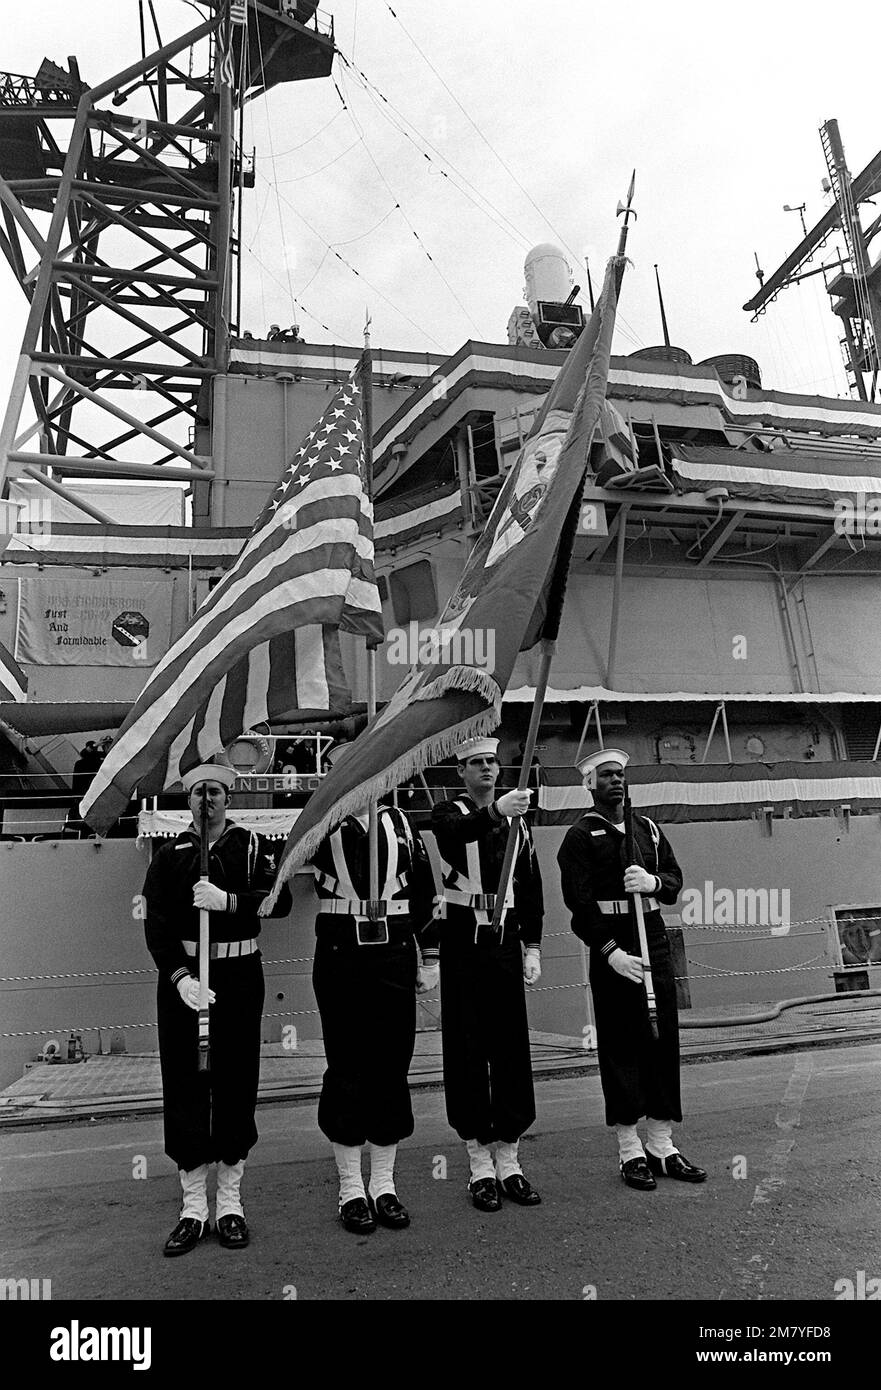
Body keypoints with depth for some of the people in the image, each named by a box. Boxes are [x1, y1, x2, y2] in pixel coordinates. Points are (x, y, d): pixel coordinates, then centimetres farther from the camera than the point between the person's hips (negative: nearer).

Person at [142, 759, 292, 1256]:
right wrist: (180, 977, -17)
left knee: (237, 1084, 5)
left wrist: (228, 901, -24)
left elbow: (280, 900, -11)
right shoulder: (170, 855, 5)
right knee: (184, 1085, 4)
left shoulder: (252, 846, 2)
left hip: (239, 976, -1)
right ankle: (194, 1208, 18)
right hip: (182, 976, 1)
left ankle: (230, 1204, 20)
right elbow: (157, 923, -4)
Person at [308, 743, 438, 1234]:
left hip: (395, 959, 2)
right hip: (341, 961, -2)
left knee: (393, 1069, 8)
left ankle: (385, 1183, 23)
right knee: (347, 1071, 5)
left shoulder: (399, 822, 8)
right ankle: (351, 1188, 20)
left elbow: (425, 894, 10)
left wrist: (431, 959, 7)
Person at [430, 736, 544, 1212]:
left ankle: (509, 1162, 20)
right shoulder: (448, 813, -1)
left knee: (512, 1051, 7)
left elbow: (531, 887, 11)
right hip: (463, 946, -3)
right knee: (468, 1053, 2)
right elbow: (457, 832, -27)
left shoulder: (518, 820, 11)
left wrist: (532, 948, 5)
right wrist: (495, 812, -45)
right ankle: (480, 1167, 14)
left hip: (506, 945, 4)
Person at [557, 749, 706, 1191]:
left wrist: (652, 881, -13)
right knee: (621, 1047, 0)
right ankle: (630, 1151, 12)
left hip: (655, 942, 6)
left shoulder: (648, 828, 15)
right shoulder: (580, 836, -3)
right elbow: (579, 901, -11)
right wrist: (610, 951, -20)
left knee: (664, 1039, 8)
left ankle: (662, 1145, 20)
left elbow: (675, 879, 10)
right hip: (612, 949, -5)